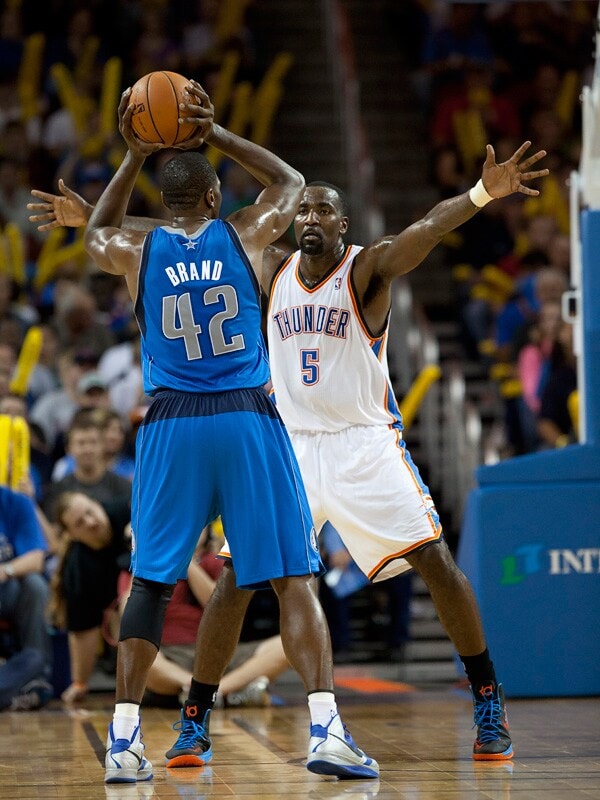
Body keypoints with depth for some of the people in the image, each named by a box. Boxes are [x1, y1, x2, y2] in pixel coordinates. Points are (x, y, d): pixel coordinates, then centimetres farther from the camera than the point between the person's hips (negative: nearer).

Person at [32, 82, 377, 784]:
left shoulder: (136, 249, 3)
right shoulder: (244, 235, 2)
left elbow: (94, 234, 30)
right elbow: (291, 182, 24)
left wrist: (132, 159, 27)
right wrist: (216, 135, 20)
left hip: (171, 425, 1)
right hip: (248, 419, -1)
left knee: (149, 582, 11)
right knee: (292, 579, 1)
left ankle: (124, 739, 7)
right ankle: (326, 731, -8)